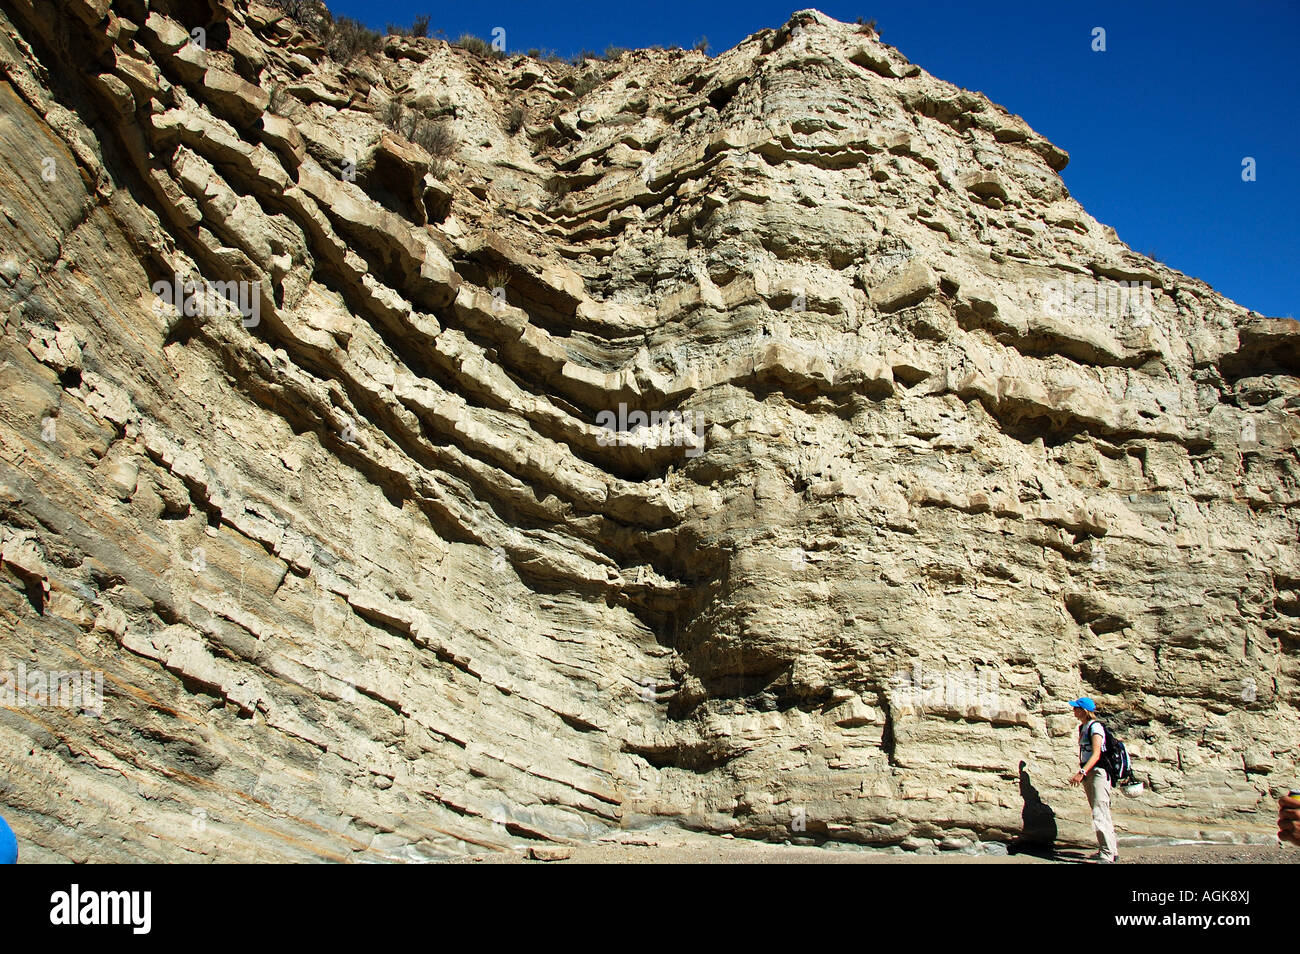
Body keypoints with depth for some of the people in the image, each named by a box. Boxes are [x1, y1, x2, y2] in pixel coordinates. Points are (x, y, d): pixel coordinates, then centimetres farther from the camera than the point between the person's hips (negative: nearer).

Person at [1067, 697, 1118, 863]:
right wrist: (1082, 773, 18)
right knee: (1102, 814, 14)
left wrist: (1082, 772, -27)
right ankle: (1111, 850, 22)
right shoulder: (1083, 727, 16)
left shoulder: (1095, 726, -11)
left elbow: (1096, 754, -19)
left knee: (1100, 814, -15)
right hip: (1088, 774, 10)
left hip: (1098, 772, -10)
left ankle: (1108, 855, -16)